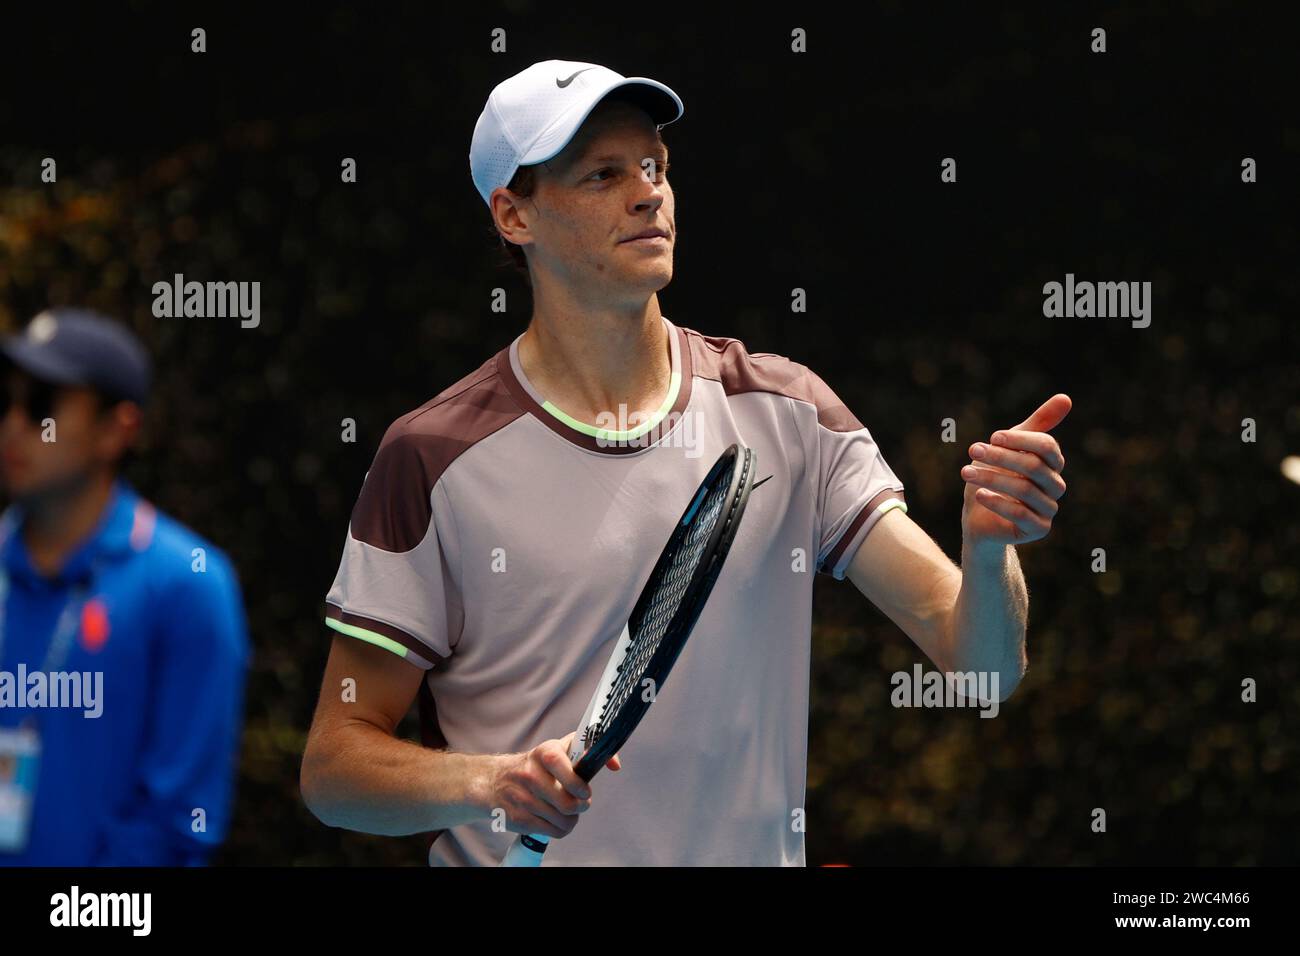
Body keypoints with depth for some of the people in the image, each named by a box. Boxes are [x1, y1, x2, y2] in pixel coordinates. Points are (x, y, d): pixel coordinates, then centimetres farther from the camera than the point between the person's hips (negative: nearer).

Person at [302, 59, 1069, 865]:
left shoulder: (787, 414, 5)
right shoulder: (434, 458, -2)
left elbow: (980, 660, -1)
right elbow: (334, 767, 0)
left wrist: (987, 548, -21)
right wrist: (489, 784, -18)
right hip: (526, 856, -3)